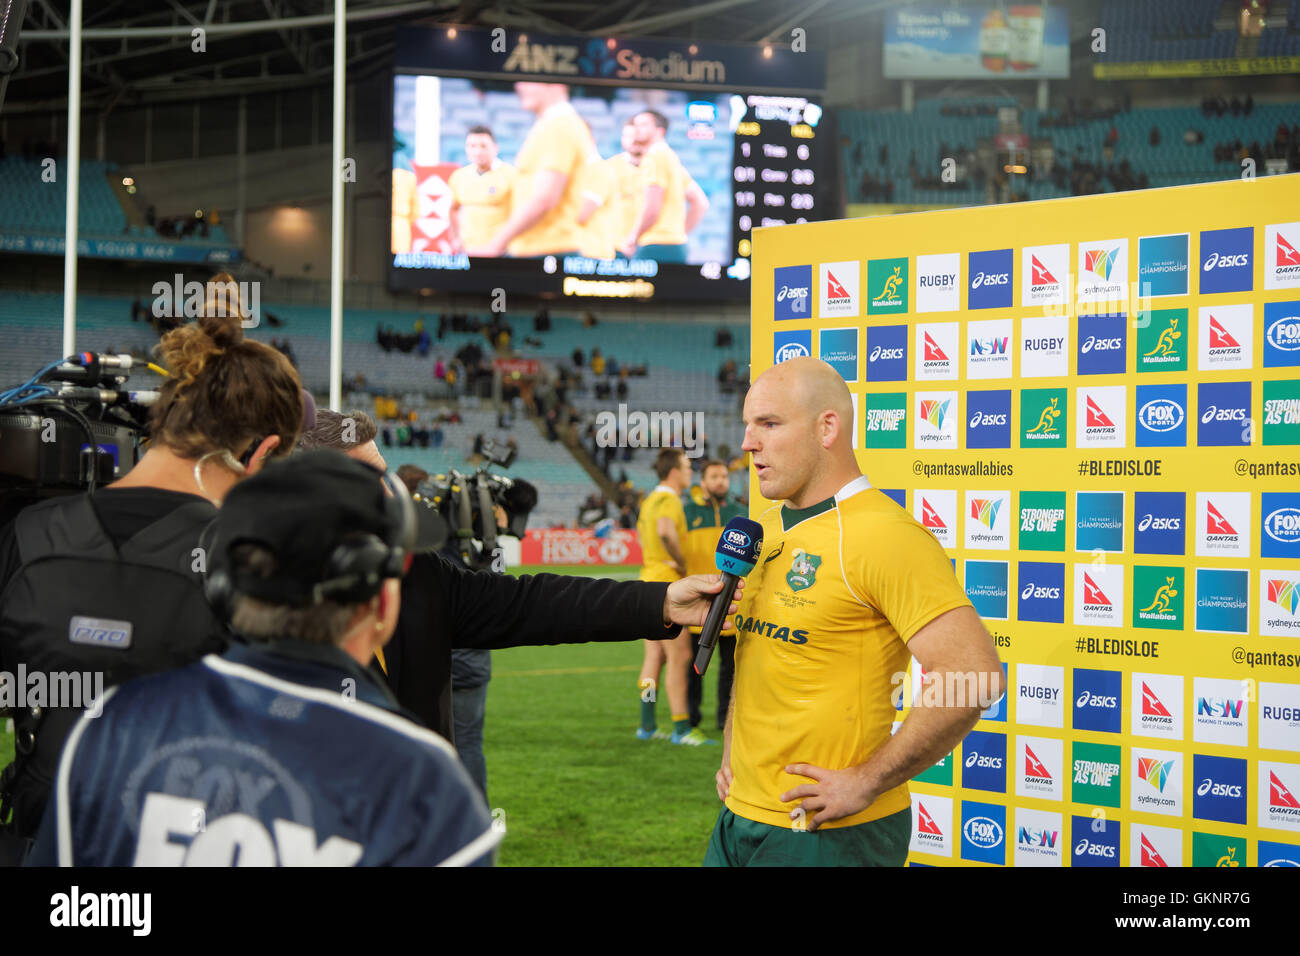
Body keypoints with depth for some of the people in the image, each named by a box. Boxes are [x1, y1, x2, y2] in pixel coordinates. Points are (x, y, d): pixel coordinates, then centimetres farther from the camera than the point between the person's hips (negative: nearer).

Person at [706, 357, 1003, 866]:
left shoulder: (884, 534, -16)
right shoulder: (766, 529, 10)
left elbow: (973, 673, -24)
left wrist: (866, 782, -19)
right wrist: (731, 749, 13)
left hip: (828, 835, -8)